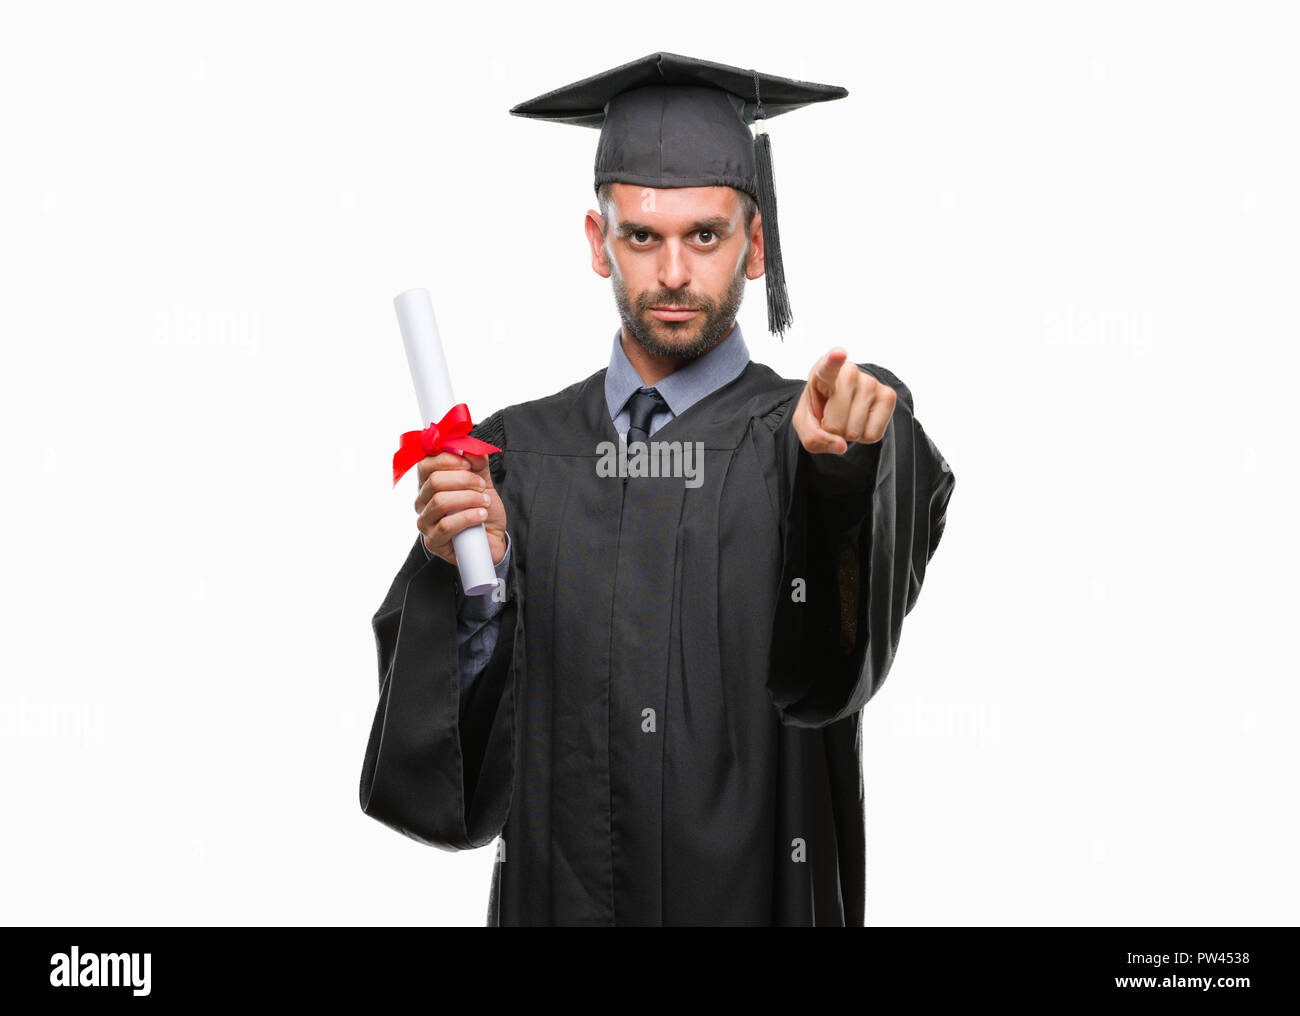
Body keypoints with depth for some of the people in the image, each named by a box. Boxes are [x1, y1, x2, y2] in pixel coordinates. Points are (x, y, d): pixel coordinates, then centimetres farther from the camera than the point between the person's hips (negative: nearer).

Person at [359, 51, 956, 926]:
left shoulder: (811, 437, -8)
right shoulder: (519, 455, 0)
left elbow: (824, 673, -27)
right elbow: (469, 752, -5)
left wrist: (834, 466, -43)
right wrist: (473, 576, -22)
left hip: (755, 895, -2)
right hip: (555, 894, 2)